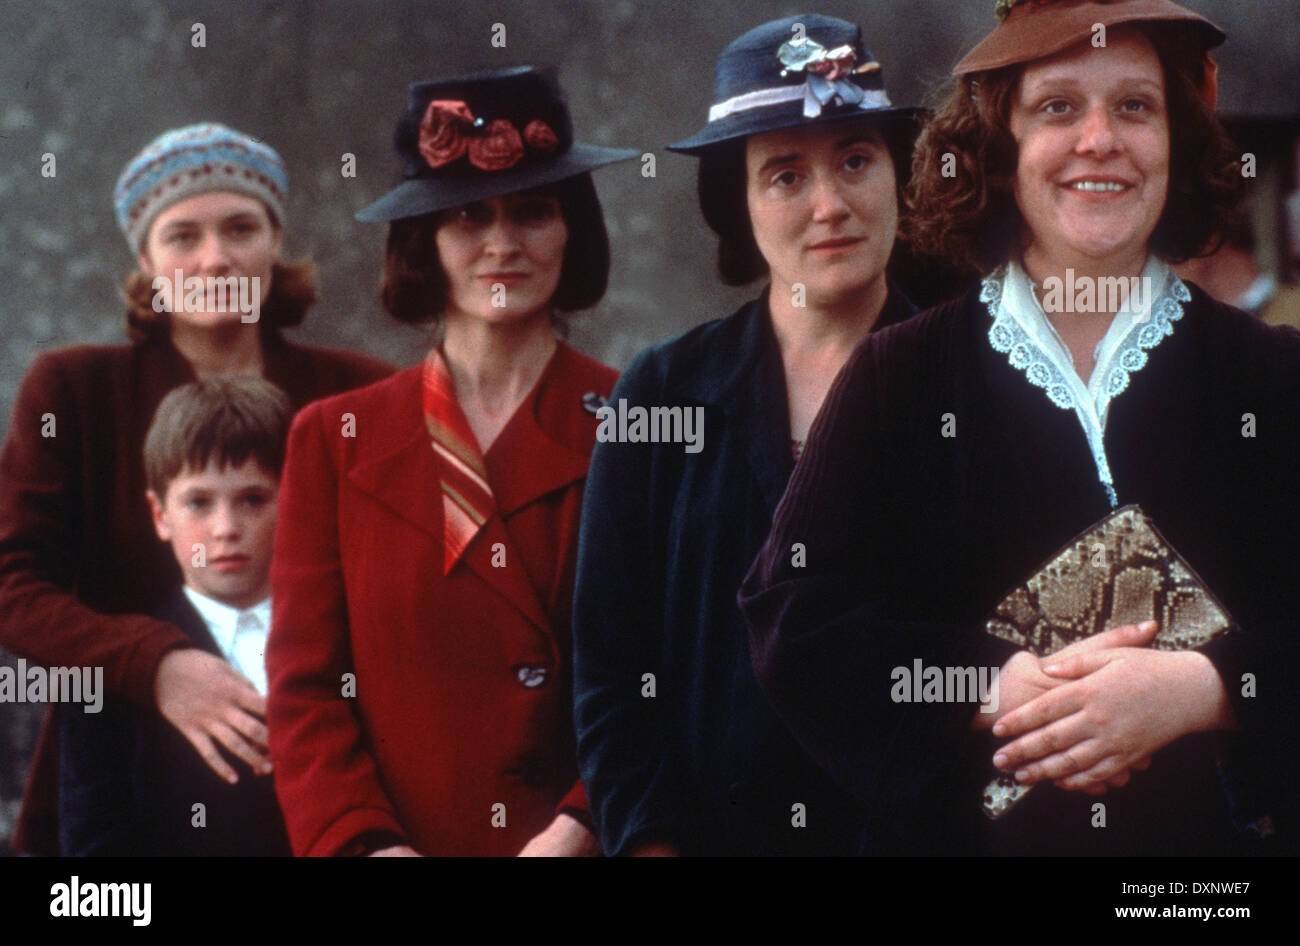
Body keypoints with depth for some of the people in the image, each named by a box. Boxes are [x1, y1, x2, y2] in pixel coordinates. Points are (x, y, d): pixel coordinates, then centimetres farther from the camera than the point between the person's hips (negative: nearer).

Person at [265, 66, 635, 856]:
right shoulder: (336, 439, 5)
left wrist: (581, 829, -17)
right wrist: (364, 841, -11)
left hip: (586, 841, -1)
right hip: (405, 835, 1)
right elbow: (304, 686, 2)